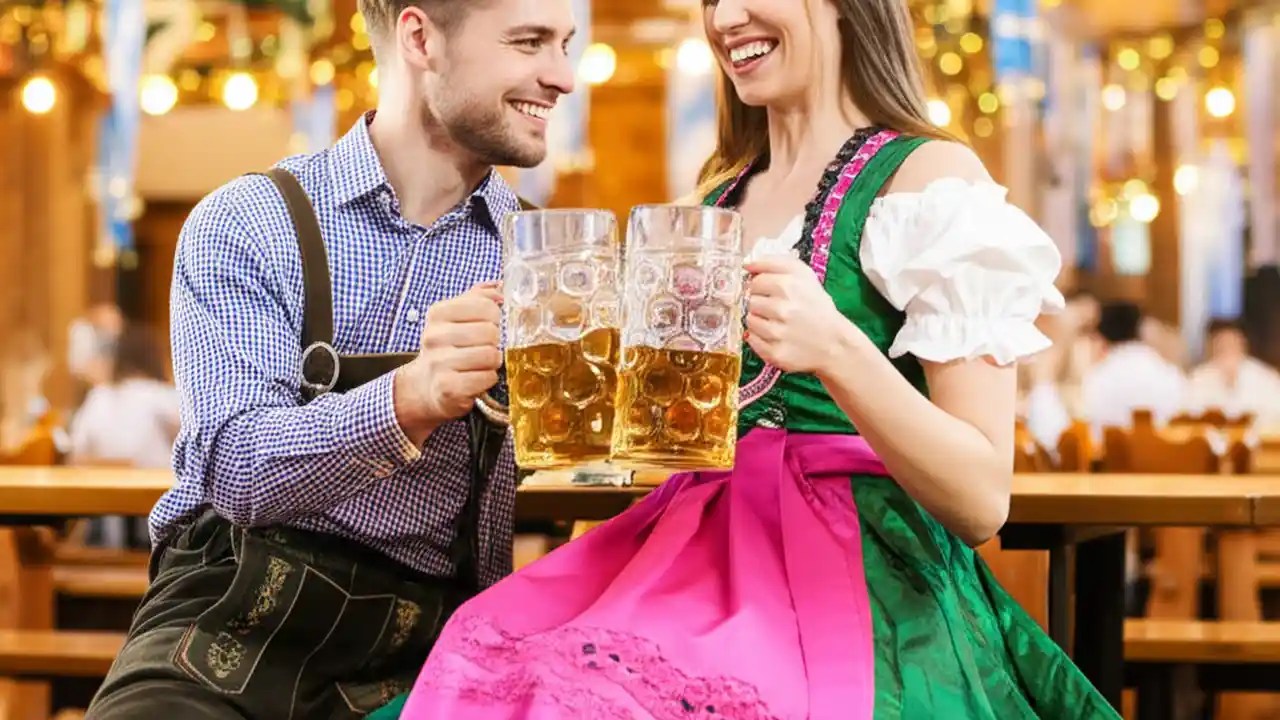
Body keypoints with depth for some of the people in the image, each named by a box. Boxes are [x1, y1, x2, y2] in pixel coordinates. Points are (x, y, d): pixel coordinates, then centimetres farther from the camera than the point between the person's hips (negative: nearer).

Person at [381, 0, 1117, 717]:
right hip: (695, 568, 6)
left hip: (856, 593, -6)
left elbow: (981, 499, -8)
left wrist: (838, 349, -22)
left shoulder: (931, 178, -1)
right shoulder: (717, 200, 18)